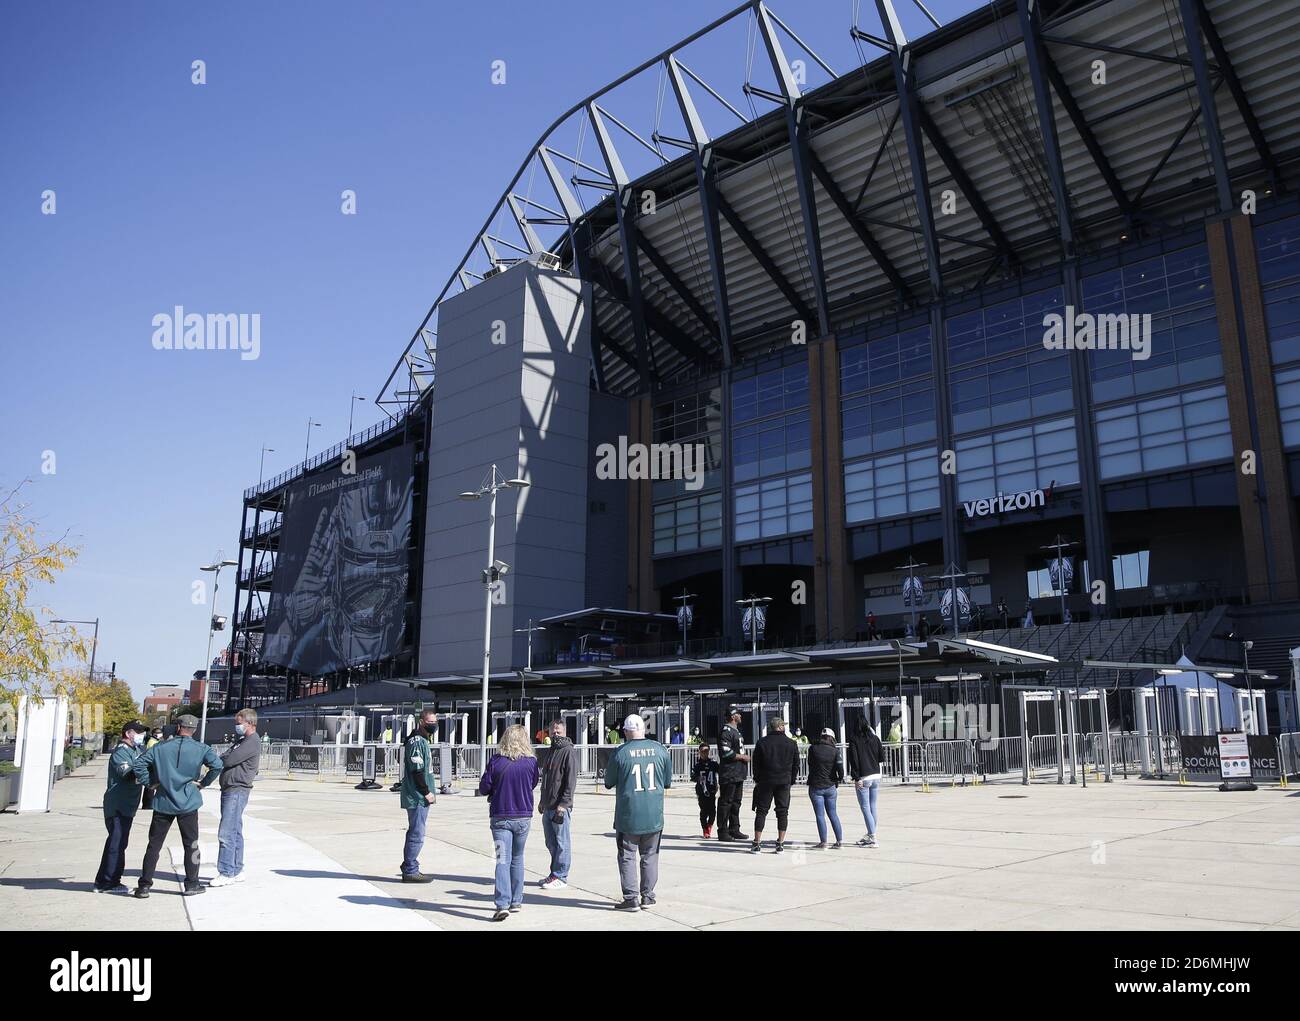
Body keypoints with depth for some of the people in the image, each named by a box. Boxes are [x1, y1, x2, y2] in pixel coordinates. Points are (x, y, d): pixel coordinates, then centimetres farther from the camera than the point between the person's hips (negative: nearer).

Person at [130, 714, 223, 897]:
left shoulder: (161, 747, 0)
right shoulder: (201, 749, -4)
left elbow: (138, 764, -3)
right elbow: (217, 765, -16)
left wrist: (149, 782, 5)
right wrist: (203, 783, -2)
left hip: (163, 803, 1)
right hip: (188, 804, -1)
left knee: (154, 845, 10)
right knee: (191, 845, 9)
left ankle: (144, 886, 12)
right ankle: (191, 885, 12)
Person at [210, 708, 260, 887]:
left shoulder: (252, 742, -14)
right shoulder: (241, 740, 19)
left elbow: (228, 760, -18)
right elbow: (225, 759, 14)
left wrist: (222, 759, 1)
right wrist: (225, 759, -7)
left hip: (237, 791, -10)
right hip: (231, 791, 10)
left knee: (226, 833, -11)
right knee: (235, 833, 14)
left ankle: (226, 873, -7)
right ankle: (237, 871, 20)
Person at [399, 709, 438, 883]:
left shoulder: (423, 741, 18)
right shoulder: (416, 742, -14)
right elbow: (417, 770, -19)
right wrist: (426, 792, -15)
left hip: (422, 797, 10)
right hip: (417, 797, -10)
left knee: (415, 833, 15)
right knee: (417, 834, -6)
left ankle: (409, 868, 22)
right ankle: (410, 871, 0)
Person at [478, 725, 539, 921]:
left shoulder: (496, 761, -10)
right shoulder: (531, 761, -5)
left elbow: (483, 788, -3)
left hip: (500, 817, -2)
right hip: (524, 816, 2)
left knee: (503, 860, -3)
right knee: (517, 859, 18)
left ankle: (502, 905, -16)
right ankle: (516, 901, 24)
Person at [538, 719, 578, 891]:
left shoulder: (569, 751, -10)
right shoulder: (552, 751, 17)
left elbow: (571, 781, -16)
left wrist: (563, 804, -20)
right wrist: (542, 800, 21)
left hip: (561, 807, -9)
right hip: (548, 806, 9)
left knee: (562, 843, -1)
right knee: (551, 843, 14)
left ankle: (560, 877, 3)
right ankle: (555, 873, 23)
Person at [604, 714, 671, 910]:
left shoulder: (620, 752, -10)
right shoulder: (660, 749, -1)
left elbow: (608, 783, 1)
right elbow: (668, 782, 8)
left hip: (628, 815, -3)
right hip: (654, 815, 3)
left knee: (627, 857, 6)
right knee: (650, 856, 14)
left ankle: (631, 899, 4)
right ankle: (648, 897, 16)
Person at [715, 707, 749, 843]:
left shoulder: (736, 731, 19)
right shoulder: (726, 732, -13)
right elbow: (725, 753, -22)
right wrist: (742, 756, -12)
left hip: (739, 774, 10)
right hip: (729, 774, -10)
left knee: (736, 802, 14)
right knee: (725, 802, -4)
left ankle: (734, 830, 22)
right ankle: (723, 832, 0)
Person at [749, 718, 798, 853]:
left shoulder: (762, 742, 0)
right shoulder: (791, 743, 2)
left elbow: (756, 763, 3)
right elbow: (796, 764, 6)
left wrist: (757, 779, 12)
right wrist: (792, 780, 14)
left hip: (765, 781, 0)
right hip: (784, 782, 0)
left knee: (761, 811, 4)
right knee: (782, 812, 7)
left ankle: (757, 843, 1)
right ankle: (780, 844, 5)